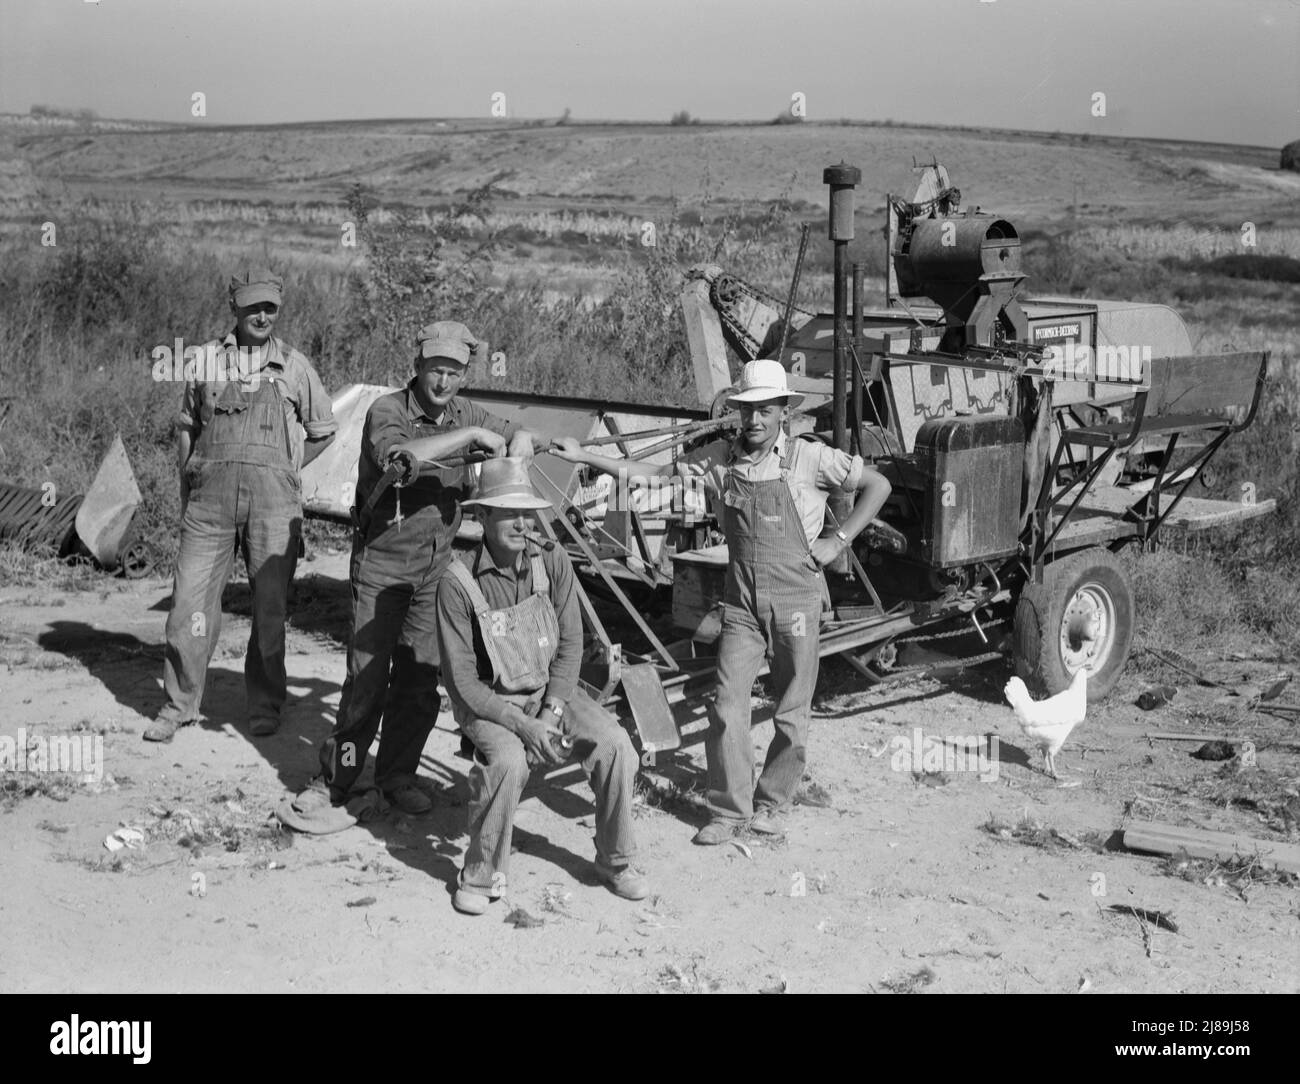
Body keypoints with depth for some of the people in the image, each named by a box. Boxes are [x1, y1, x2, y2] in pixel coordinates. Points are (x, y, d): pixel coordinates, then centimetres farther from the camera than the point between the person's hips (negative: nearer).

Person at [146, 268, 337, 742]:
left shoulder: (294, 366, 8)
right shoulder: (206, 359, 10)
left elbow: (323, 430, 18)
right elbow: (186, 428, 18)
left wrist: (283, 471, 10)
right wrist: (187, 493, 12)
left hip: (273, 498, -1)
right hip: (210, 494, 1)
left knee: (271, 605, 2)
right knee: (191, 599, -2)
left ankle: (265, 705, 15)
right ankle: (178, 704, 10)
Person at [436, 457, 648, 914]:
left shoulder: (552, 561, -5)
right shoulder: (458, 582, -17)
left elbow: (570, 644, 0)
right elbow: (462, 681, -16)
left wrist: (551, 712, -13)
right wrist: (522, 725, -25)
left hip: (549, 689, 4)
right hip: (487, 701, -4)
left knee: (614, 742, -18)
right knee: (509, 760, -33)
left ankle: (615, 861, 2)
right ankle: (480, 876, -12)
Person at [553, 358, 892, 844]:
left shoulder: (809, 459, -6)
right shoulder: (719, 459, 2)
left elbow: (877, 485, 1)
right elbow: (653, 471, 9)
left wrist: (838, 541, -6)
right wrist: (584, 457, 4)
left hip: (796, 601, -2)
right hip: (741, 603, 2)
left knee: (792, 713, 6)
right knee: (727, 707, -4)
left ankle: (772, 803, 24)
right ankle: (729, 809, 9)